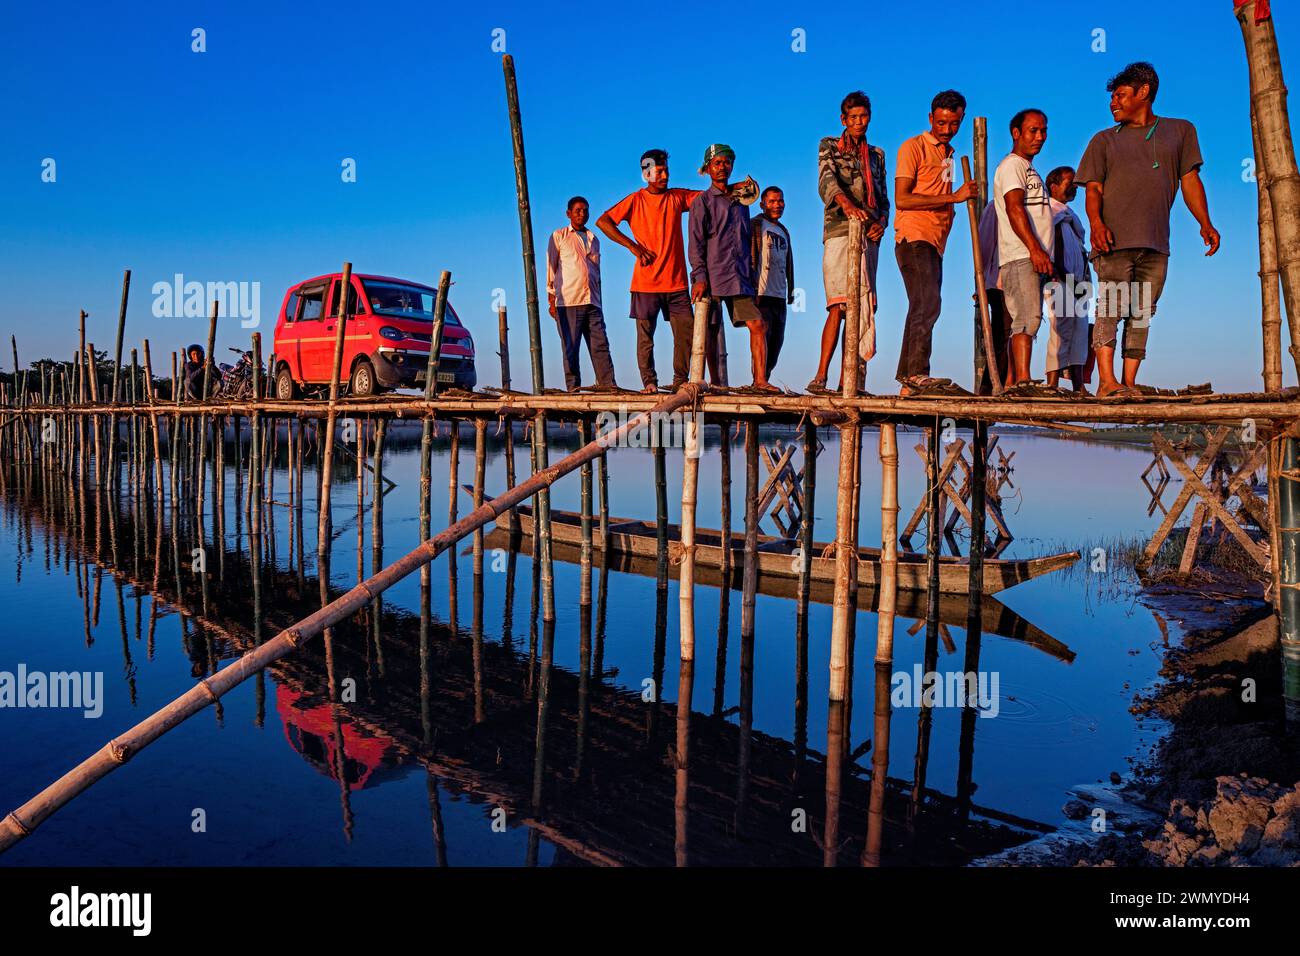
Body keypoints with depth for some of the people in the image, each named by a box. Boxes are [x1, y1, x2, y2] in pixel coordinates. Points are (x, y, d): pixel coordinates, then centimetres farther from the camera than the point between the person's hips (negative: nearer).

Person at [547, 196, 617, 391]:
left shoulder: (593, 239, 21)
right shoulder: (559, 236, 8)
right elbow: (551, 267, 6)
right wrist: (551, 300, -1)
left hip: (592, 302, 4)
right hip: (568, 301, -4)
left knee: (600, 344, -5)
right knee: (571, 347, -3)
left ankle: (606, 383, -7)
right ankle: (573, 386, -1)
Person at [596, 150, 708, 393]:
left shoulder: (678, 197, 11)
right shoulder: (636, 200, 2)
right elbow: (603, 221, -6)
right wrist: (633, 246, -11)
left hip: (676, 282, 3)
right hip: (646, 282, -2)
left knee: (686, 334, -2)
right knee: (645, 335, 1)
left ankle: (680, 380, 9)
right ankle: (649, 382, 10)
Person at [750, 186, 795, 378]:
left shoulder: (784, 231, 24)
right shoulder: (755, 225, 0)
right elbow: (748, 256, -9)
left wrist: (790, 291, 19)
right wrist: (751, 288, -18)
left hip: (779, 297, 8)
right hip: (761, 294, -7)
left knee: (776, 341, 6)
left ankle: (764, 379, 13)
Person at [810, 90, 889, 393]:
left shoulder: (876, 155, 25)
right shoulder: (829, 146, 10)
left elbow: (883, 198, 24)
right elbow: (826, 180, -10)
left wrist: (882, 221, 1)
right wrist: (846, 203, -31)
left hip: (869, 237, 5)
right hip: (839, 231, -5)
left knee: (862, 307, -1)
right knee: (840, 304, -19)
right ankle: (821, 376, -21)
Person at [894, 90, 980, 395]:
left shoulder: (949, 152, 23)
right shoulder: (913, 147, -2)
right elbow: (902, 199, -13)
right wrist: (953, 197, -15)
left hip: (935, 243, 8)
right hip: (913, 238, -8)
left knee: (923, 309, 5)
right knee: (927, 304, -21)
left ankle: (908, 381, 6)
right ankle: (917, 373, -26)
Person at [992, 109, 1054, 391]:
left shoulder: (1029, 170, 29)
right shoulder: (1012, 165, -1)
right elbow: (1014, 208, -16)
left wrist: (1046, 259, 24)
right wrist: (1034, 249, -26)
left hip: (1034, 259, 10)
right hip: (1020, 257, -10)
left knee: (1022, 321, 4)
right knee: (1028, 317, -20)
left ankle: (1010, 383, 4)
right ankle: (1023, 380, -26)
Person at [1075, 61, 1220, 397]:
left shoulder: (1180, 131, 18)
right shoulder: (1105, 140, 15)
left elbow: (1190, 181, 14)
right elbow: (1094, 188, 6)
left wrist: (1205, 223, 0)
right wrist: (1096, 222, -14)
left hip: (1156, 243, 2)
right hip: (1114, 240, -2)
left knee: (1142, 313, -1)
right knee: (1110, 307, -14)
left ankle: (1129, 383, -1)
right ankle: (1106, 381, -17)